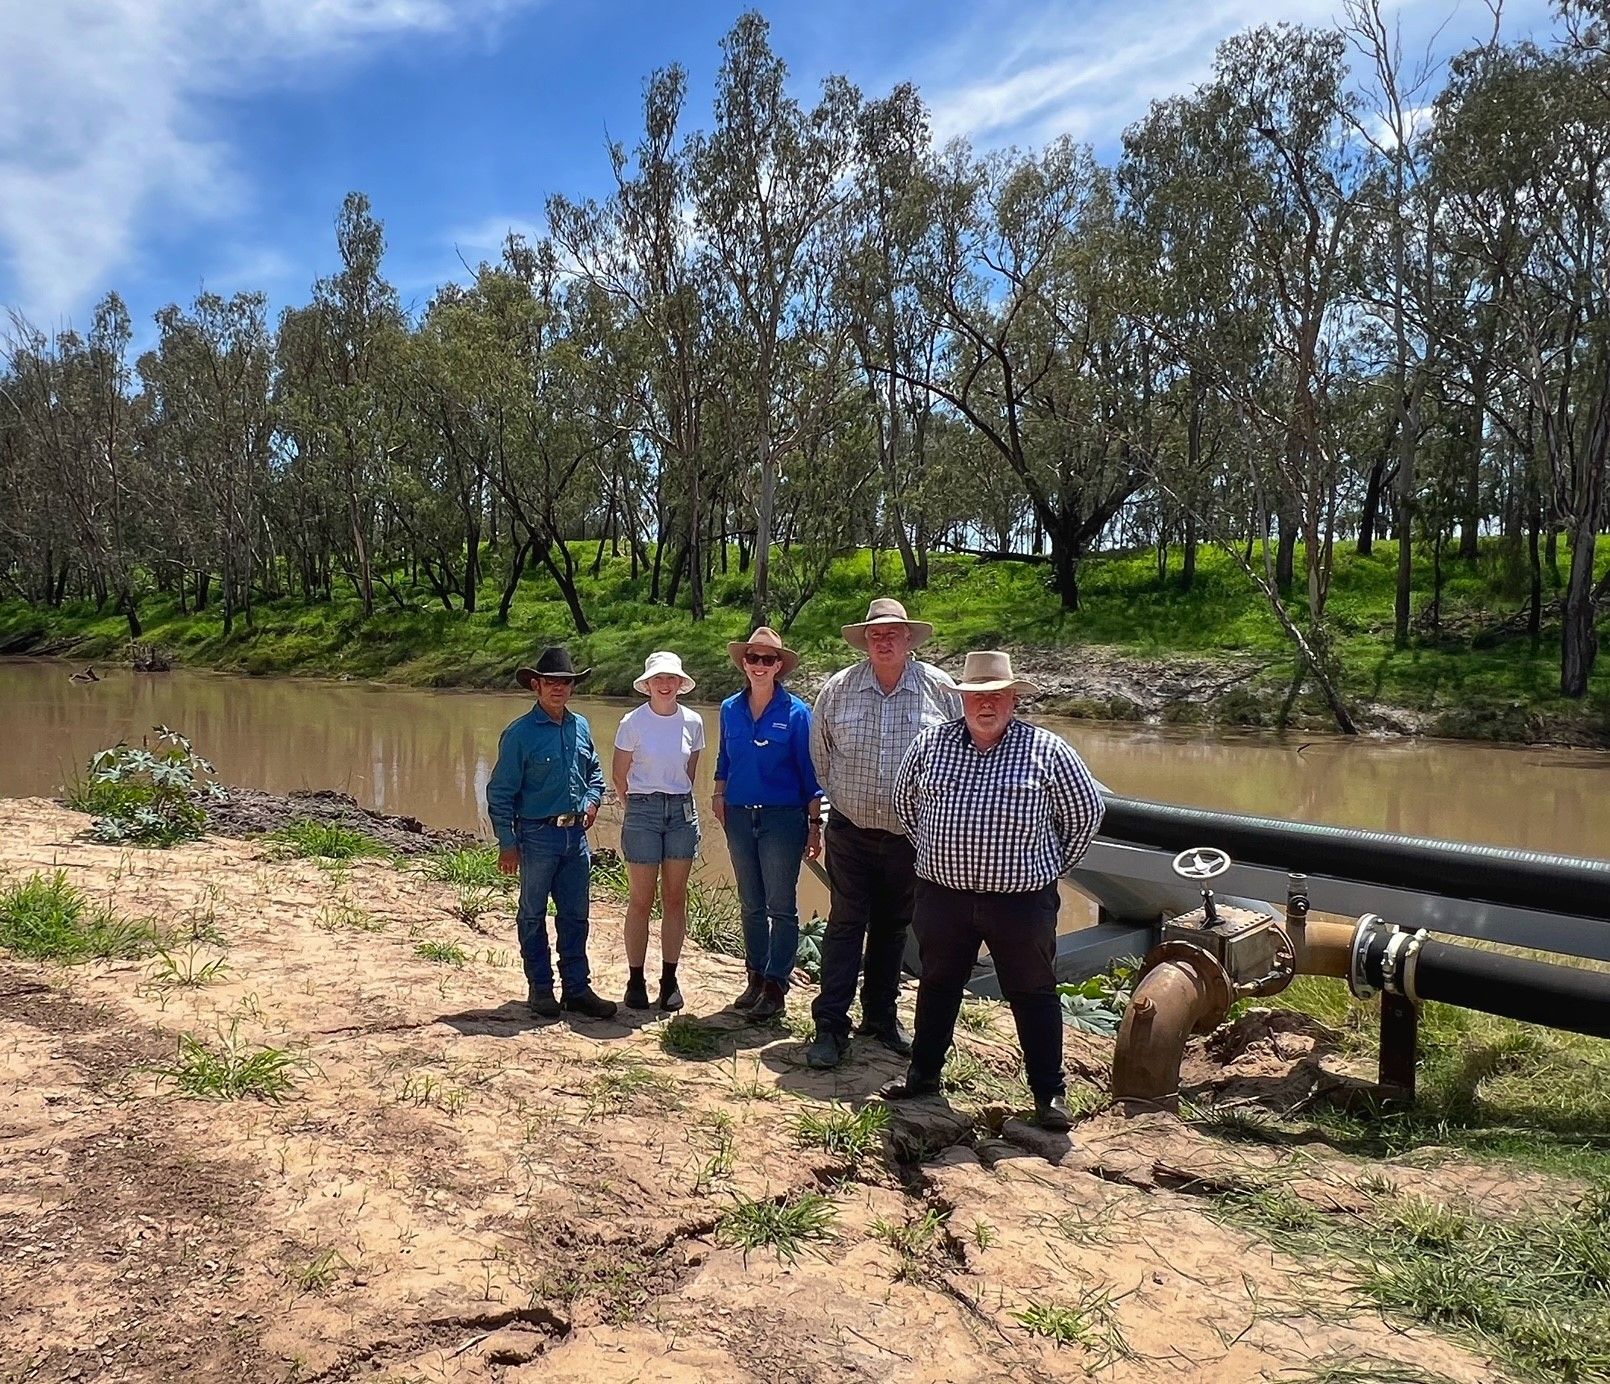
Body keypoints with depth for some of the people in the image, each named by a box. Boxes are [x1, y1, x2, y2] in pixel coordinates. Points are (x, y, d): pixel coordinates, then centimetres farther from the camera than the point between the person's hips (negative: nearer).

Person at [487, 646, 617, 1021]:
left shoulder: (581, 727, 7)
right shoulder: (520, 733, -10)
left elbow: (595, 771, 23)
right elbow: (500, 792, -8)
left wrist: (592, 800, 5)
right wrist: (507, 843, -10)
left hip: (576, 835, 5)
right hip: (537, 835, -5)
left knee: (575, 915, 11)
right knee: (533, 915, 8)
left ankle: (577, 988, 20)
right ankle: (540, 988, 19)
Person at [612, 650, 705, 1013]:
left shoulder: (693, 722, 1)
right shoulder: (633, 722, -7)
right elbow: (619, 774, 2)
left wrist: (679, 801, 12)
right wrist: (639, 806, 10)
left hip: (682, 811, 3)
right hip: (642, 812, -3)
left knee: (675, 899, 7)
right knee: (641, 901, 2)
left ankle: (669, 979, 16)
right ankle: (636, 980, 11)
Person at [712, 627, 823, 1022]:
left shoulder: (796, 712, -7)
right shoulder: (730, 709, 6)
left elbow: (810, 772, -6)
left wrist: (814, 824, -8)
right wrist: (719, 797, 4)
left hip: (783, 818, -5)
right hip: (740, 816, 5)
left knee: (781, 907, 0)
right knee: (751, 905, 13)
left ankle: (776, 986, 8)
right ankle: (756, 978, 23)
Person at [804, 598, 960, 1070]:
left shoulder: (940, 689, -3)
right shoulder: (837, 689, -2)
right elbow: (820, 754, 10)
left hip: (911, 833, 1)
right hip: (851, 831, -1)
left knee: (892, 927, 13)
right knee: (845, 924, -1)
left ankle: (881, 1016, 27)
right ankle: (831, 1025, 5)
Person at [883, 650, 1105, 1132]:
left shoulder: (1047, 749, -5)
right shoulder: (931, 743, 2)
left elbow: (1087, 812, 5)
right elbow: (905, 799, 18)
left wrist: (1051, 867, 7)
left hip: (1022, 899, -2)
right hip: (942, 895, 3)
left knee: (1033, 996, 9)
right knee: (937, 986, 17)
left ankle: (1049, 1092, 22)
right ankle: (924, 1073, 34)